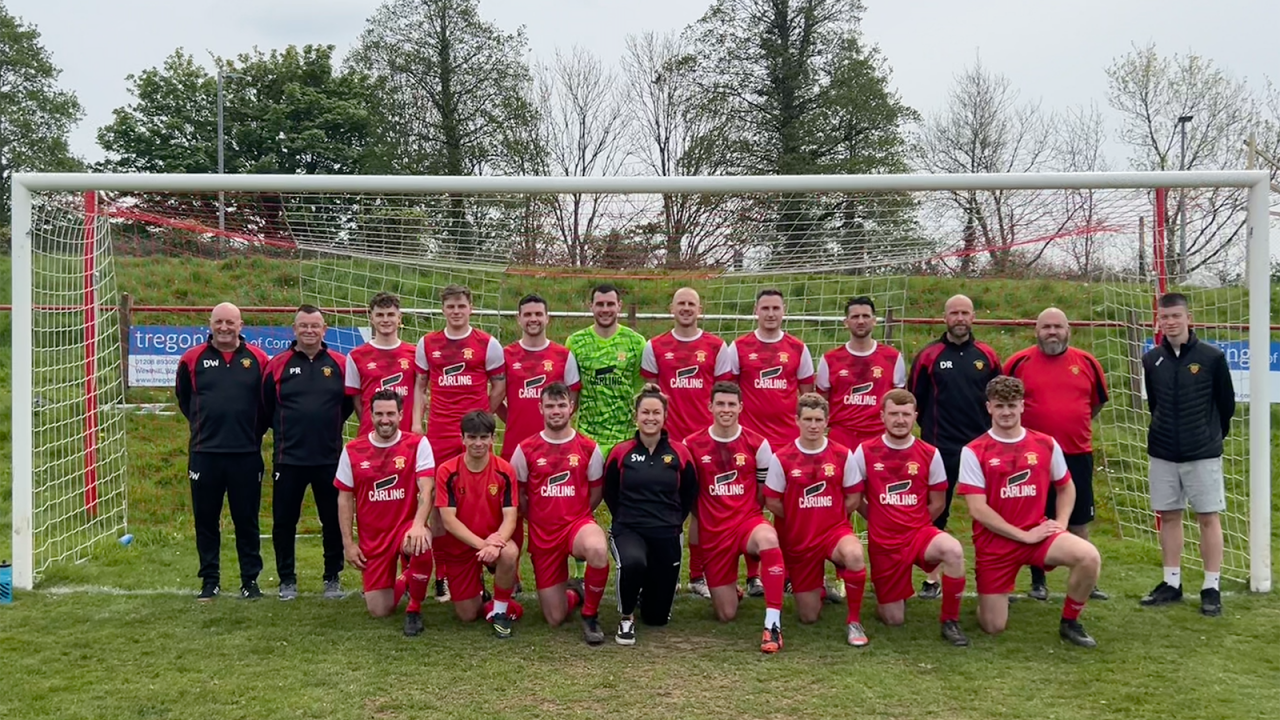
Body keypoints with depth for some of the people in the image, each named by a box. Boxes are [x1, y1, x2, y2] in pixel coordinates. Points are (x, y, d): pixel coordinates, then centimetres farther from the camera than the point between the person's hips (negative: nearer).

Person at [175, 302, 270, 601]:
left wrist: (254, 432, 7)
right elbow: (184, 399, 17)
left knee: (247, 520, 6)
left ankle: (250, 580, 16)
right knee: (205, 520, 8)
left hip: (246, 454, -1)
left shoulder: (258, 359, 1)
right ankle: (210, 580, 19)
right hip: (204, 453, 1)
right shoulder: (192, 359, 3)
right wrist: (203, 425, 13)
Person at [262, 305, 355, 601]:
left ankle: (333, 578, 22)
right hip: (288, 458, 0)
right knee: (284, 521, 8)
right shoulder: (277, 365, -1)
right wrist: (287, 431, 10)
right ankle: (287, 580, 22)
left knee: (334, 521, 8)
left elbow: (348, 404, 11)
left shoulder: (340, 364, 0)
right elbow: (266, 407, 8)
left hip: (329, 458, 0)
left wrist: (329, 428, 10)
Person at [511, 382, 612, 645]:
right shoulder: (525, 449, -2)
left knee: (598, 551, -40)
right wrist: (537, 520, 9)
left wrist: (577, 517, 5)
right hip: (542, 534, 1)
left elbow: (596, 491, 9)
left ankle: (590, 615, -12)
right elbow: (517, 493, 9)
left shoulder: (589, 448, -2)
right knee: (555, 619, 2)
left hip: (578, 523, -1)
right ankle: (574, 595, 40)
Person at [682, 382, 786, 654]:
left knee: (768, 539, -41)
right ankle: (730, 588, 42)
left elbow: (766, 489, 10)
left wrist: (748, 513, 2)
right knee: (726, 616, 4)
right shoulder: (692, 444, -3)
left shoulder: (757, 444, -3)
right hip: (712, 531, 1)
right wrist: (699, 520, 6)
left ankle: (773, 624, -33)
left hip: (748, 520, -1)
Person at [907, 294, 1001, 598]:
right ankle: (932, 579, 15)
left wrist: (993, 429, 6)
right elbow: (914, 398, 3)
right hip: (940, 448, -2)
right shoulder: (929, 355, -1)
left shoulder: (987, 355, 5)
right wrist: (930, 425, 4)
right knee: (935, 513, 4)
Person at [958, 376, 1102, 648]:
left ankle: (1069, 623, -1)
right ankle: (990, 597, 36)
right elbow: (977, 509, -13)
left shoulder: (1046, 444, 1)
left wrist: (1061, 523, 0)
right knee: (993, 627, -2)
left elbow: (1066, 487, 17)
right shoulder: (973, 452, -9)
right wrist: (1024, 535, -14)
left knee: (1089, 557, -26)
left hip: (1038, 533, 2)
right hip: (994, 542, -2)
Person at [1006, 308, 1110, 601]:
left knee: (1079, 519, 11)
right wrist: (1025, 426, 6)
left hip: (1078, 453, 2)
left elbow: (1098, 400, 17)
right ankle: (1038, 581, 20)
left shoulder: (1087, 362, 2)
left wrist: (1074, 423, 14)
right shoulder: (1019, 362, -5)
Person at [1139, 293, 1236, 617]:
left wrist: (1211, 436, 11)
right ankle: (1171, 583, 18)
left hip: (1203, 453, -3)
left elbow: (1227, 404, 2)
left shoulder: (1212, 357, -8)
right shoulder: (1151, 360, 1)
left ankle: (1212, 588, 10)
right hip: (1162, 454, 3)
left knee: (1208, 517, 2)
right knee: (1168, 516, 9)